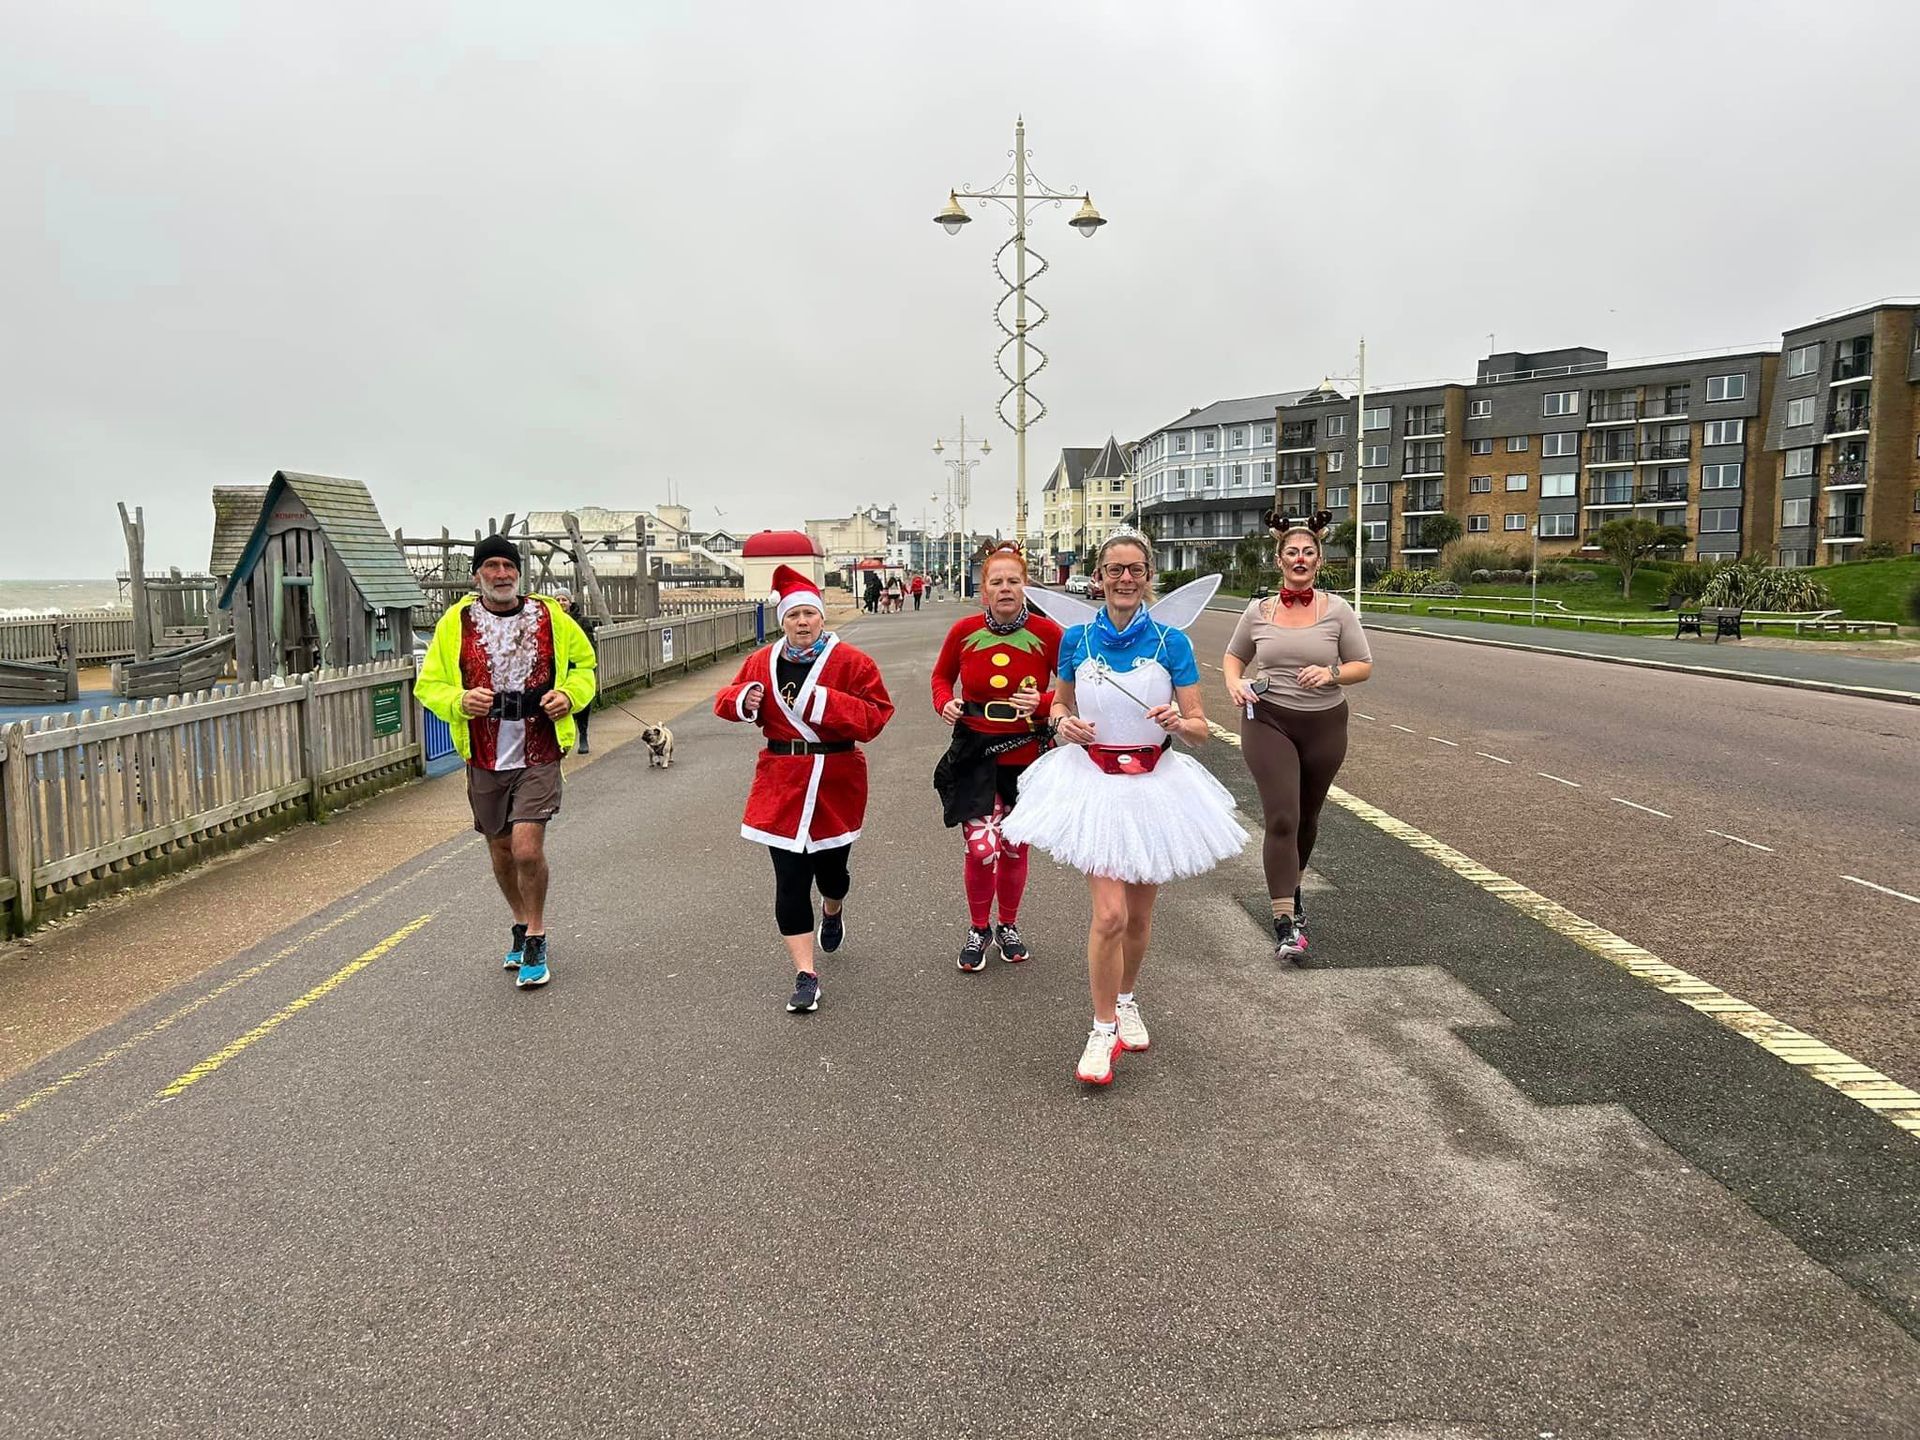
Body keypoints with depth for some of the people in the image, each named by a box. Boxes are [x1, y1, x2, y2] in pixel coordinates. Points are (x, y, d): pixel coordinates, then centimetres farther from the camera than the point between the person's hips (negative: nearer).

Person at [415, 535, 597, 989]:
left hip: (538, 755, -2)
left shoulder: (551, 617, 0)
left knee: (527, 848, -14)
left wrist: (570, 695, -7)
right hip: (485, 759, 2)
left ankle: (535, 938, 7)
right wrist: (459, 701, -16)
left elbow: (583, 663, 14)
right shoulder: (455, 623, 1)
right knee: (501, 850, 16)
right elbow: (428, 684, 6)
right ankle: (522, 925, 39)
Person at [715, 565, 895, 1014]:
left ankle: (833, 911, 53)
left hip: (835, 780, -1)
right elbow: (727, 701, 15)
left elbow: (876, 714, -13)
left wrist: (825, 703, -23)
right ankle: (806, 976, 2)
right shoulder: (762, 662, 3)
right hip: (782, 782, 2)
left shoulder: (850, 661, -7)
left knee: (831, 867, 14)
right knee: (790, 879, -4)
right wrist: (744, 700, -9)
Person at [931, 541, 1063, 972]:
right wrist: (945, 702, -7)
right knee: (981, 848, -10)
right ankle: (978, 929, 18)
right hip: (975, 754, 0)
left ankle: (1008, 927, 39)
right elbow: (941, 675, 13)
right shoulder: (964, 631, -6)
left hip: (1027, 755, 1)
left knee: (1015, 848, 14)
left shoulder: (1047, 633, -10)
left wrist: (1043, 703, -18)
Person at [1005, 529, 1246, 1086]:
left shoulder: (1171, 640, -5)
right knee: (1110, 913, -12)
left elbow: (1200, 728, -3)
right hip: (1092, 781, -1)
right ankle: (1103, 1030, 6)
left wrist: (1177, 720, -25)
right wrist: (1063, 723, -9)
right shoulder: (1076, 638, -2)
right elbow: (1061, 705, 13)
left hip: (1155, 783, 1)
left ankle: (1126, 1001, 41)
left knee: (1140, 913, 14)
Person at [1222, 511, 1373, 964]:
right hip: (1269, 722, -1)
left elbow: (1363, 665, 2)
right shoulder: (1258, 612, 1)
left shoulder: (1337, 610, -2)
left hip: (1325, 725, 1)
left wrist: (1332, 674, -18)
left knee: (1307, 817, 17)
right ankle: (1285, 922, -13)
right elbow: (1233, 655, 16)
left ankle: (1290, 885, 45)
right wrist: (1234, 683, -5)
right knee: (1281, 819, -14)